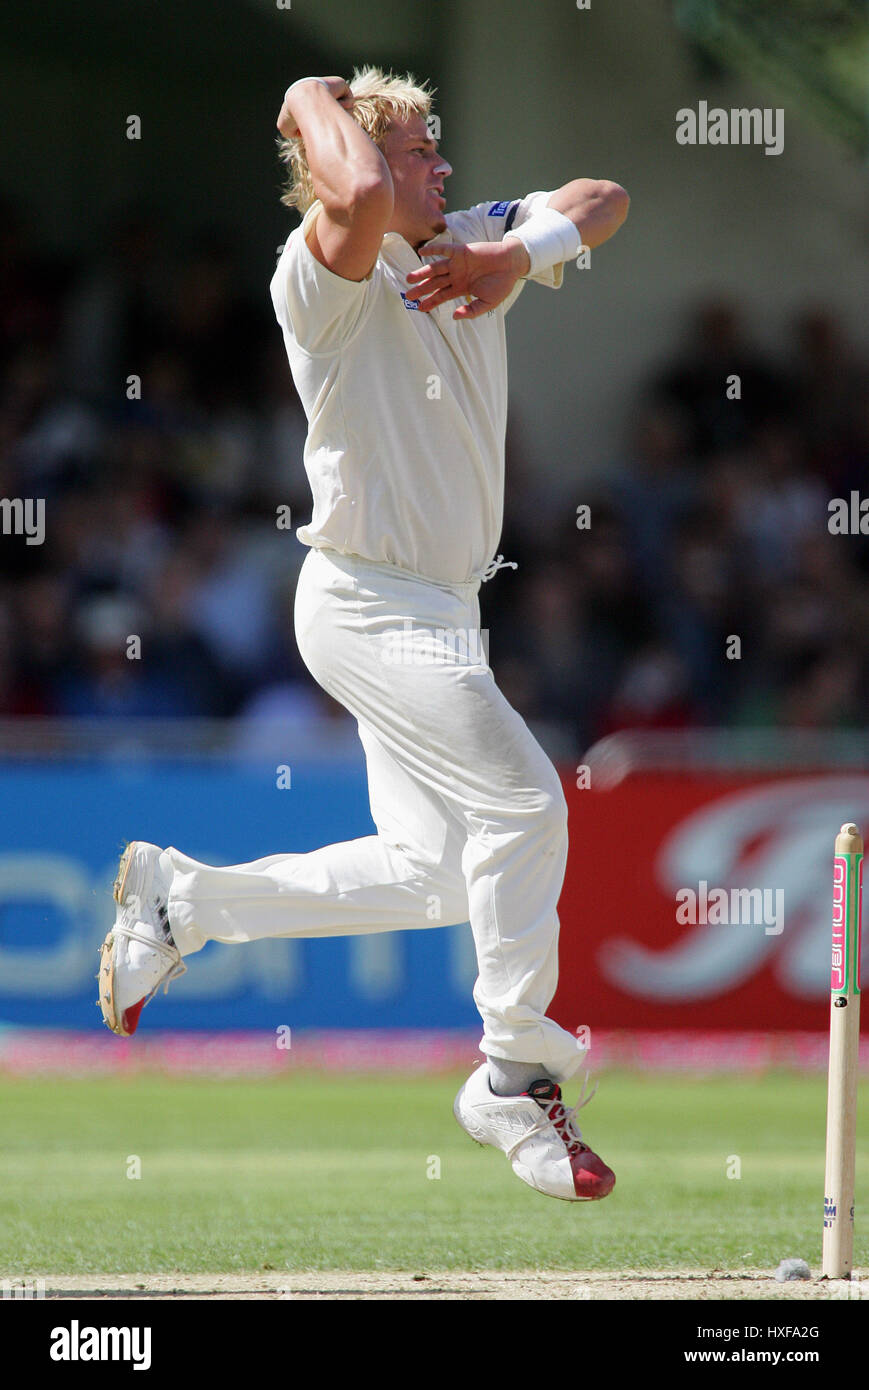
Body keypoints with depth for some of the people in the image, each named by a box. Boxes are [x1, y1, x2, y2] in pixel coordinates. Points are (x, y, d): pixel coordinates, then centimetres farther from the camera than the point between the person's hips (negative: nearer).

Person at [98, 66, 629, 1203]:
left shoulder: (469, 248, 8)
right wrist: (324, 103, -16)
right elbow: (361, 197, -37)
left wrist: (521, 254, -14)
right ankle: (517, 1078, -7)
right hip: (368, 607, -9)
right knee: (523, 799, -19)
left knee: (435, 874, 10)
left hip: (435, 614, 9)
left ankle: (179, 900, 23)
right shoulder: (329, 279, -16)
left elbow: (602, 200, 5)